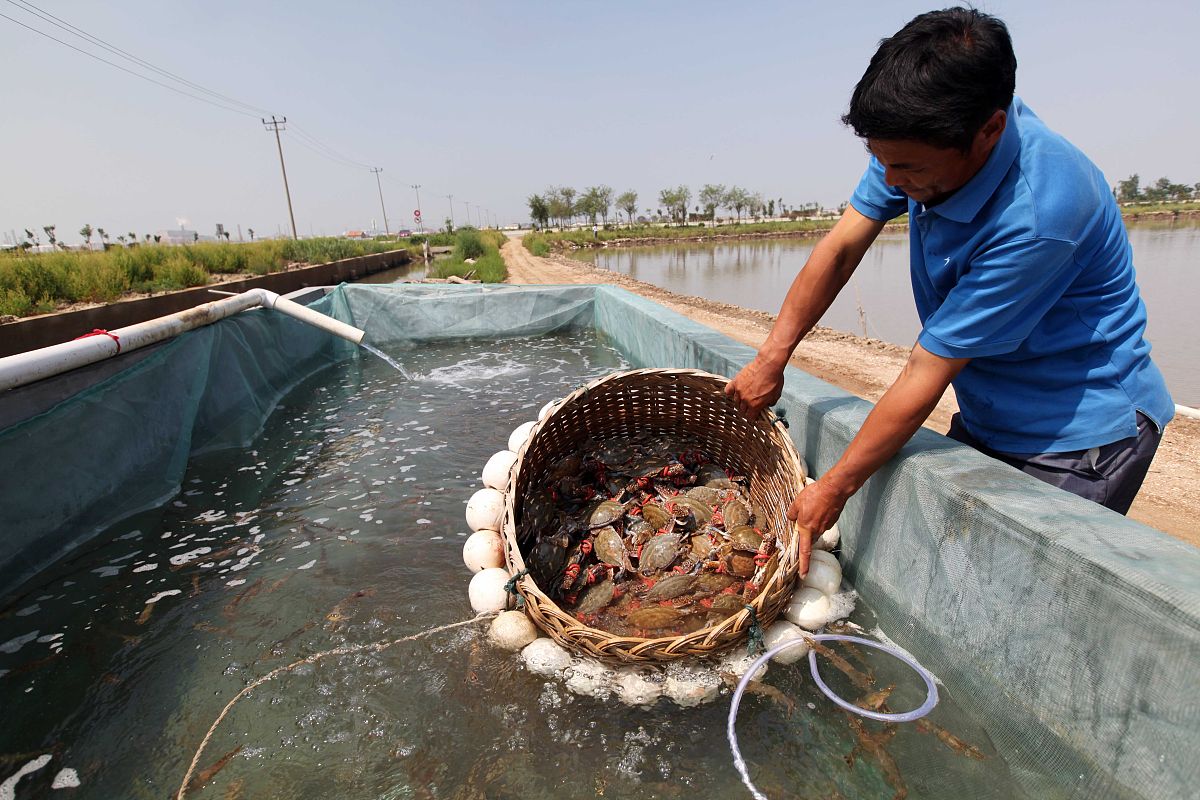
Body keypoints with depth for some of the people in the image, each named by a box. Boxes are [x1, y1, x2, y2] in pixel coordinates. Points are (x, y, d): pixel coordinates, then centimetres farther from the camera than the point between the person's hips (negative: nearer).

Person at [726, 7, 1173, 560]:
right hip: (986, 419, 6)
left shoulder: (1038, 215, -32)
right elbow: (839, 249, -8)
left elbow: (925, 375, -29)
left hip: (1074, 436, -6)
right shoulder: (922, 141, -12)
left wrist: (834, 488, -20)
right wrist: (769, 361, -12)